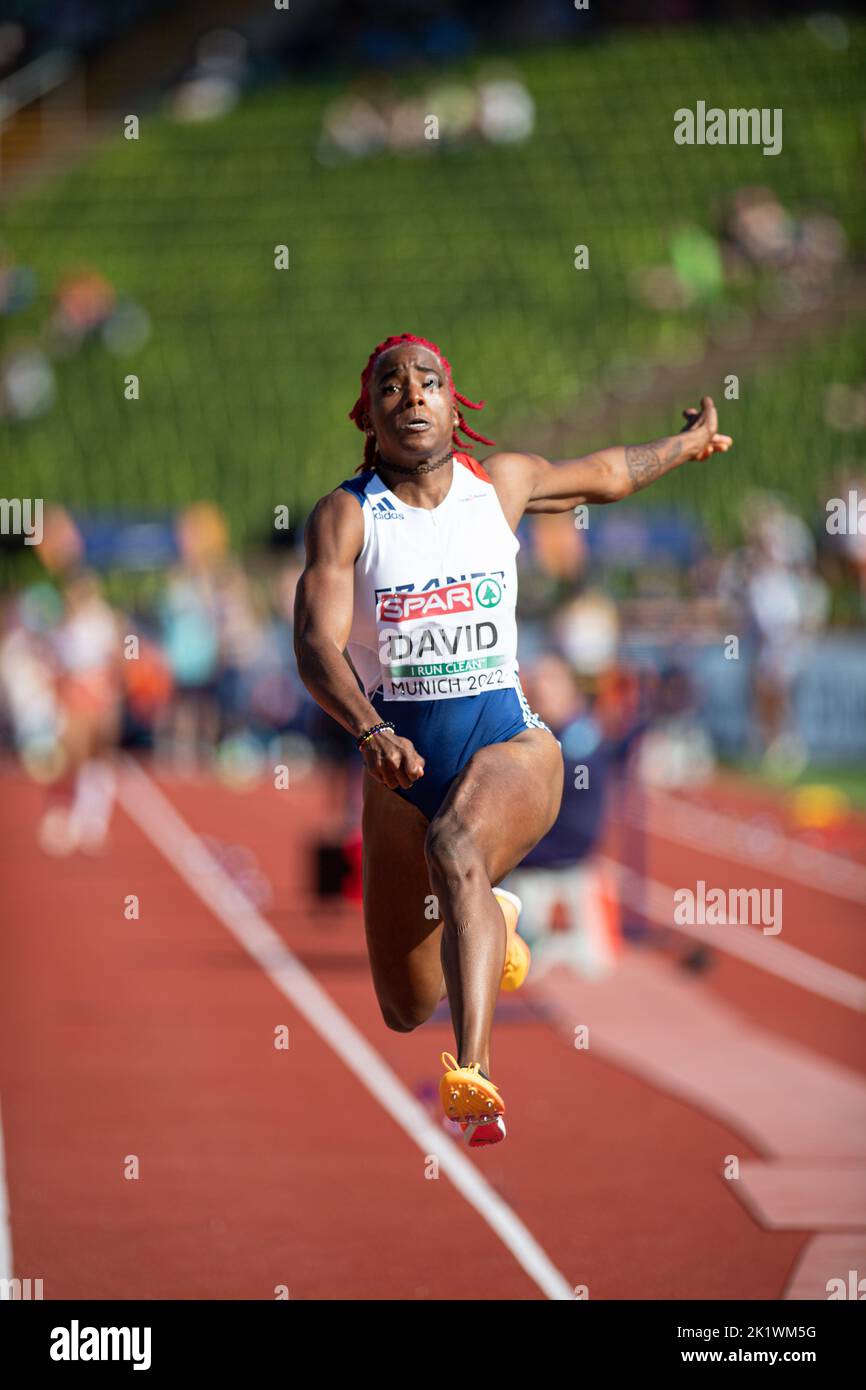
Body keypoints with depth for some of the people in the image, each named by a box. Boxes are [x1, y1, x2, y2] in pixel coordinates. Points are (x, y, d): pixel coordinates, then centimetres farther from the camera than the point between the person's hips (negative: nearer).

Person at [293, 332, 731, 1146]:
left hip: (509, 742, -2)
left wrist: (690, 444, 42)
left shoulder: (502, 484, 4)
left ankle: (472, 1078, -54)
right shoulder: (345, 516, -5)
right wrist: (371, 732, -37)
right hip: (399, 757, 2)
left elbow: (607, 474, 26)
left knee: (456, 850, -39)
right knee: (405, 1010, 10)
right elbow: (317, 645, -18)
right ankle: (486, 926, 47)